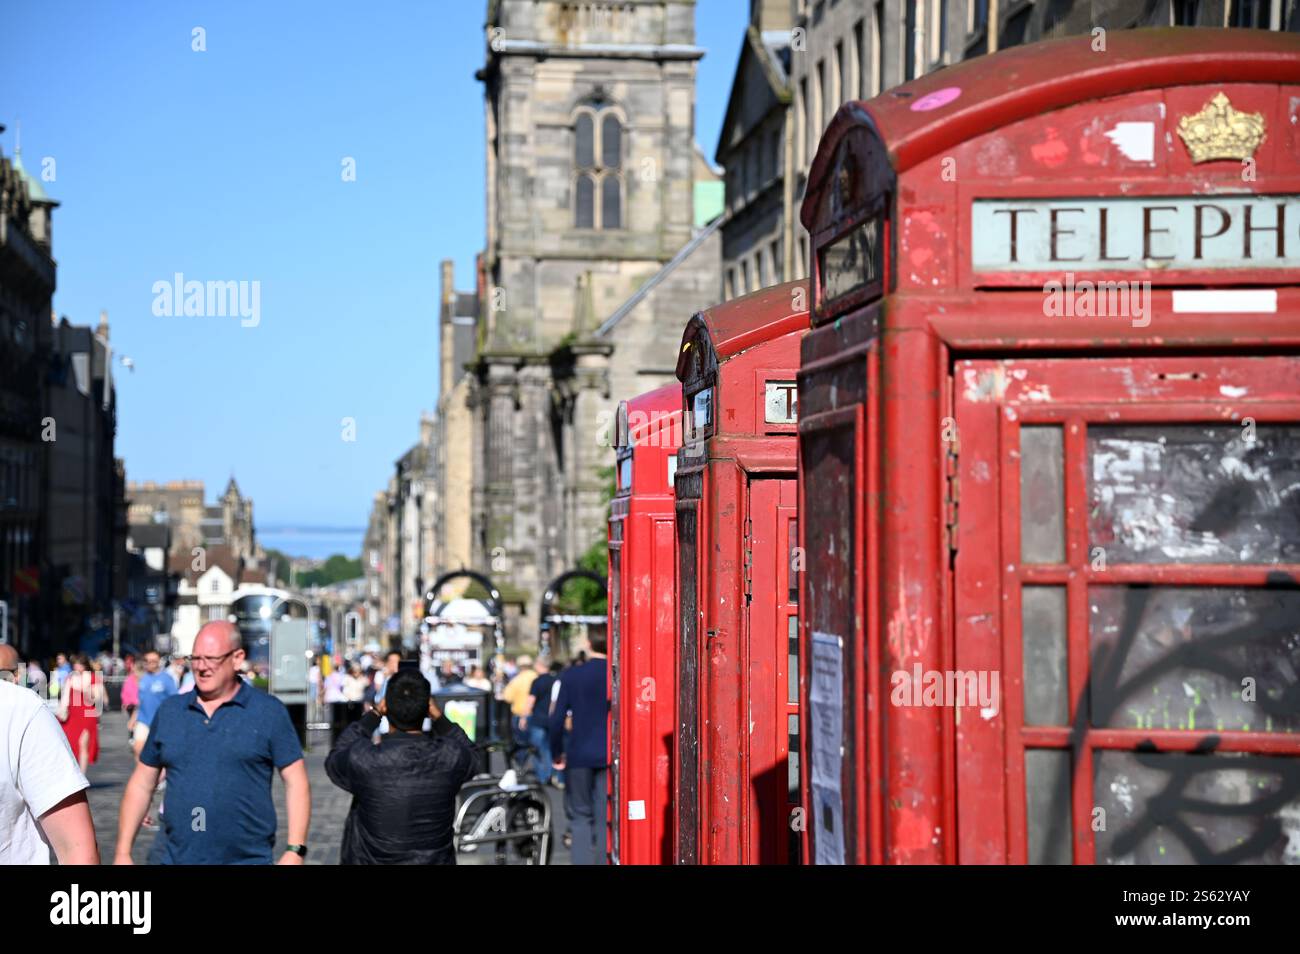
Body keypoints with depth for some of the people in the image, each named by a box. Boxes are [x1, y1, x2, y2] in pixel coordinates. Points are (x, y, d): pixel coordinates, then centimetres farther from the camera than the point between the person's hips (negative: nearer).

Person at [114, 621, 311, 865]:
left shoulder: (269, 712, 0)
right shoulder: (169, 712, 11)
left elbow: (296, 781, -2)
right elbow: (142, 785, 14)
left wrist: (295, 852, -11)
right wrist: (123, 853, 8)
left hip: (248, 859, -3)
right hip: (177, 858, 3)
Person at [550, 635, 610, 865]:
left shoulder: (571, 675, -3)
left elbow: (557, 719, -3)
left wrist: (557, 754, 8)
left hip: (579, 756, 0)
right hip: (611, 757, 0)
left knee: (581, 817, 8)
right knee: (606, 819, 5)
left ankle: (582, 860, -2)